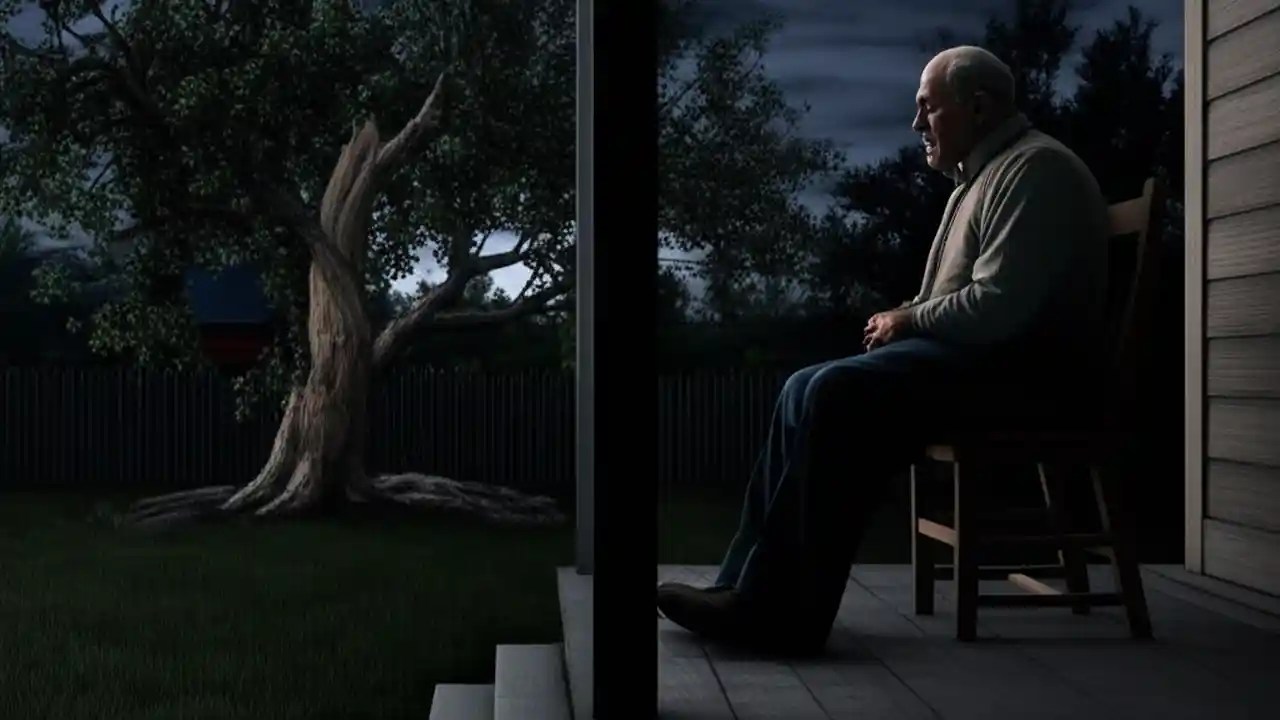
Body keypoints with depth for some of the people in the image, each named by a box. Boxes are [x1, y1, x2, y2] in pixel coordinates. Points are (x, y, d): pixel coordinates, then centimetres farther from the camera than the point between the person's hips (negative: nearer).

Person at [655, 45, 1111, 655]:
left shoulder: (1035, 169, -12)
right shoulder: (985, 172, 23)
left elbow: (997, 306, -23)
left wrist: (908, 321, -8)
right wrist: (906, 316, 5)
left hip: (1022, 371, -11)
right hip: (981, 355, 11)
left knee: (837, 396, -27)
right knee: (810, 391, -3)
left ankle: (781, 610, -23)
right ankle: (749, 589, -9)